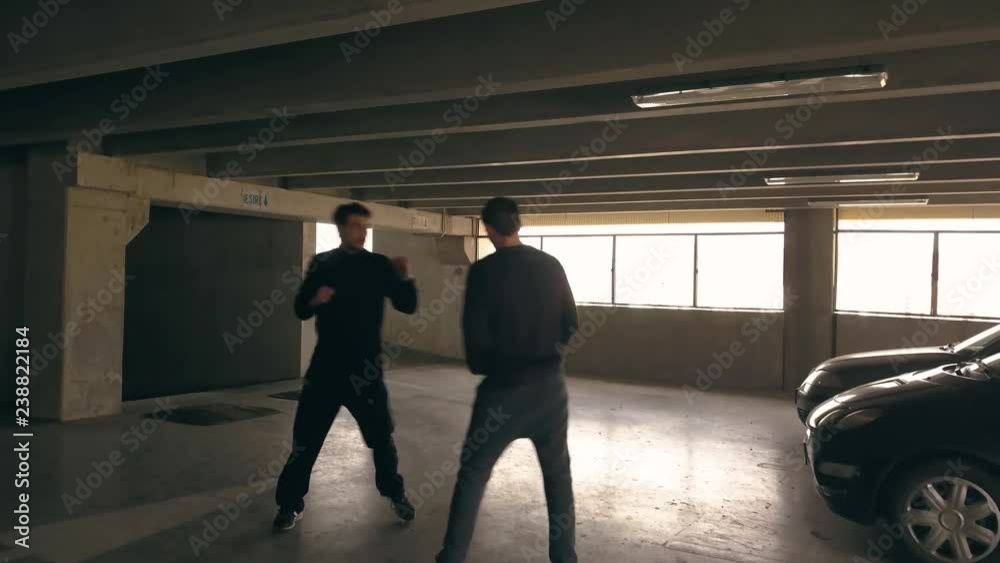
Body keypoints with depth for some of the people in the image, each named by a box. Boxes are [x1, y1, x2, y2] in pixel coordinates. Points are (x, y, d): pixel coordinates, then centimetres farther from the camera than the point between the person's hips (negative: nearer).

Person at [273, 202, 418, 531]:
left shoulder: (379, 265, 1)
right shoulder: (321, 264, 4)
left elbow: (408, 307, -2)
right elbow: (301, 310, 4)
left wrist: (406, 279, -20)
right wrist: (315, 300, -17)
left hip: (364, 365, 0)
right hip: (326, 363, 1)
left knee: (381, 435, 7)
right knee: (306, 436, 2)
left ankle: (395, 494, 28)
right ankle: (290, 504, 19)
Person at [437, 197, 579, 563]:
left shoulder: (484, 271, -11)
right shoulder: (551, 266, 1)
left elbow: (475, 333, -11)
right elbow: (570, 325, 7)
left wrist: (480, 367, 8)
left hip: (504, 385, -3)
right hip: (549, 383, 4)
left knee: (473, 472, 10)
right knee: (558, 474, 18)